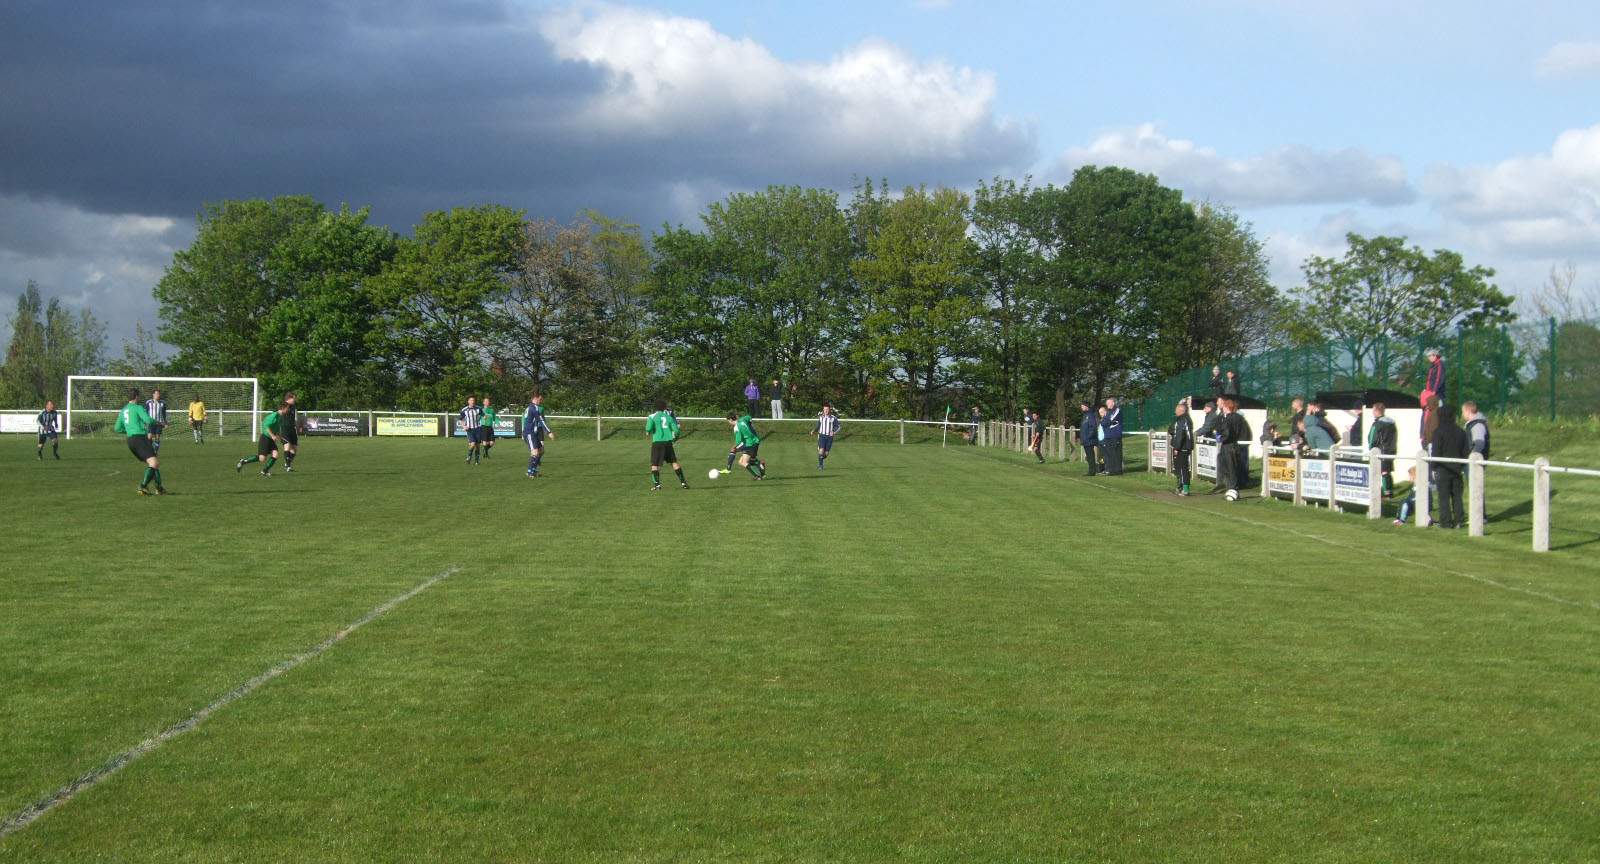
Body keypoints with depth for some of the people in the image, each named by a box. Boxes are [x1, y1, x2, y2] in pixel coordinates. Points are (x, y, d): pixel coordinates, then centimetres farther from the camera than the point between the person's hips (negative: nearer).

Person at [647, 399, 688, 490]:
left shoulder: (652, 416, 0)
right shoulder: (669, 417, 10)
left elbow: (649, 429, -15)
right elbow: (676, 430, 4)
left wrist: (648, 432, 8)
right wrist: (675, 437, 24)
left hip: (657, 442, -3)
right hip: (668, 442, 4)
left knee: (654, 464, 1)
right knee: (674, 462, 13)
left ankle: (657, 484, -12)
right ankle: (683, 482, 12)